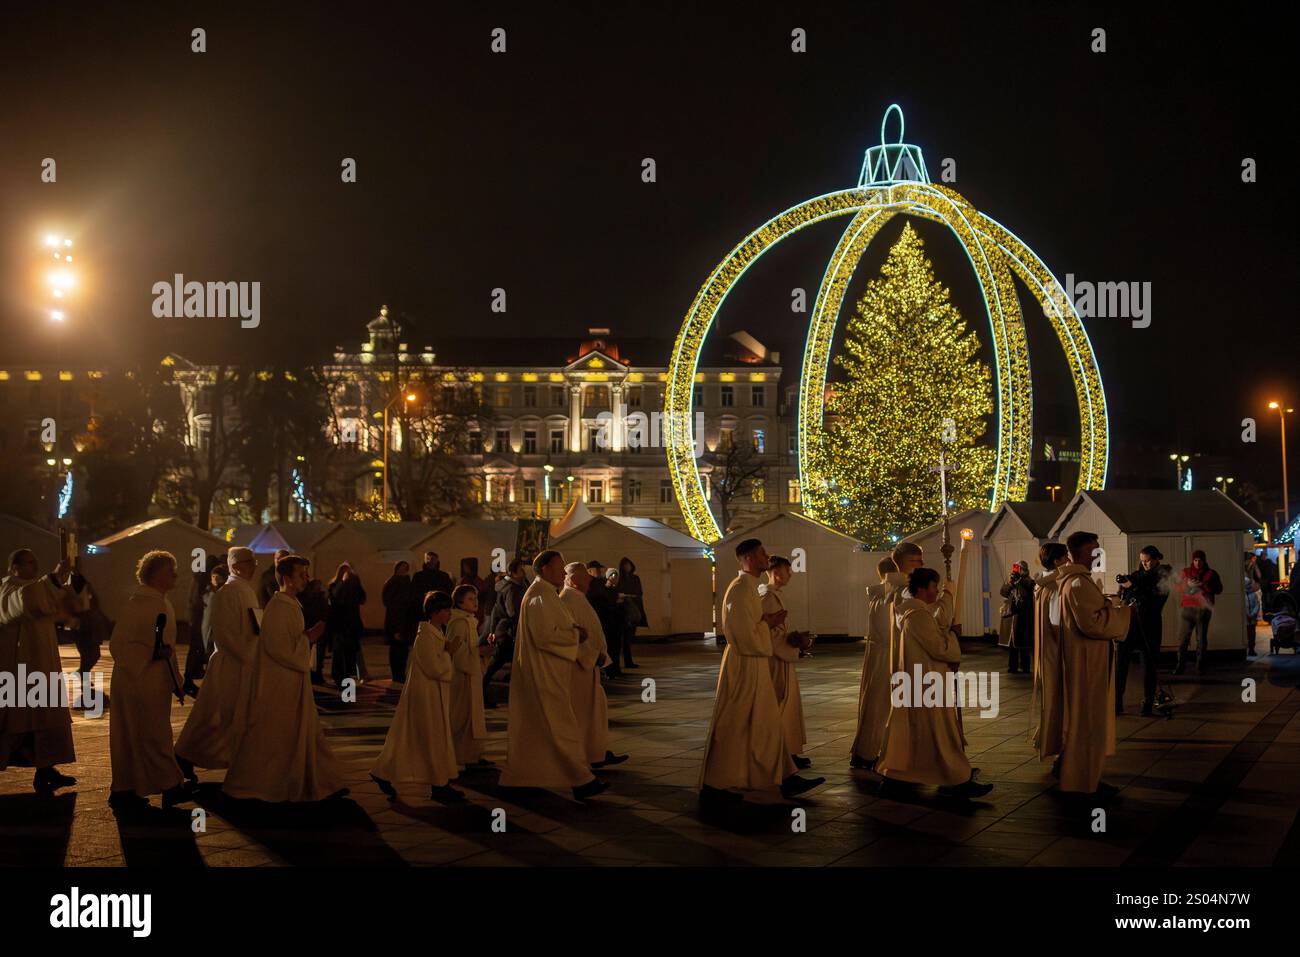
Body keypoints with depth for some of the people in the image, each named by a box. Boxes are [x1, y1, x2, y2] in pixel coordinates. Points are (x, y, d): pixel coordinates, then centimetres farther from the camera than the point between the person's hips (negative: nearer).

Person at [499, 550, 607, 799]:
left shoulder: (545, 593, 16)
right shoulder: (540, 596, -18)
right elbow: (545, 636, -25)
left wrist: (572, 630, 6)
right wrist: (576, 635, -13)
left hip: (541, 674, 11)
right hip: (544, 675, -11)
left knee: (532, 728, 14)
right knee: (561, 726, -6)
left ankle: (516, 779, 18)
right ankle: (581, 780, -2)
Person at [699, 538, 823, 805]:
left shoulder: (749, 587, 13)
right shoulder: (740, 590, -20)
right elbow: (747, 636, -24)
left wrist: (767, 621, 2)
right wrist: (767, 623, -6)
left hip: (755, 666, 10)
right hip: (744, 666, -10)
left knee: (769, 725, 13)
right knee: (732, 728, -2)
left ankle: (785, 780, 19)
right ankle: (713, 787, 7)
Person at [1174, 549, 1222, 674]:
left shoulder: (1211, 574, 8)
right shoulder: (1186, 572, 11)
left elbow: (1219, 589, -2)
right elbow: (1179, 588, 8)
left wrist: (1203, 585, -15)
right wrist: (1188, 585, -12)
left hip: (1204, 609, 0)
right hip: (1189, 608, 0)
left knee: (1201, 639, 1)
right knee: (1184, 638, -5)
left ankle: (1200, 667, 6)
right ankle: (1180, 665, -1)